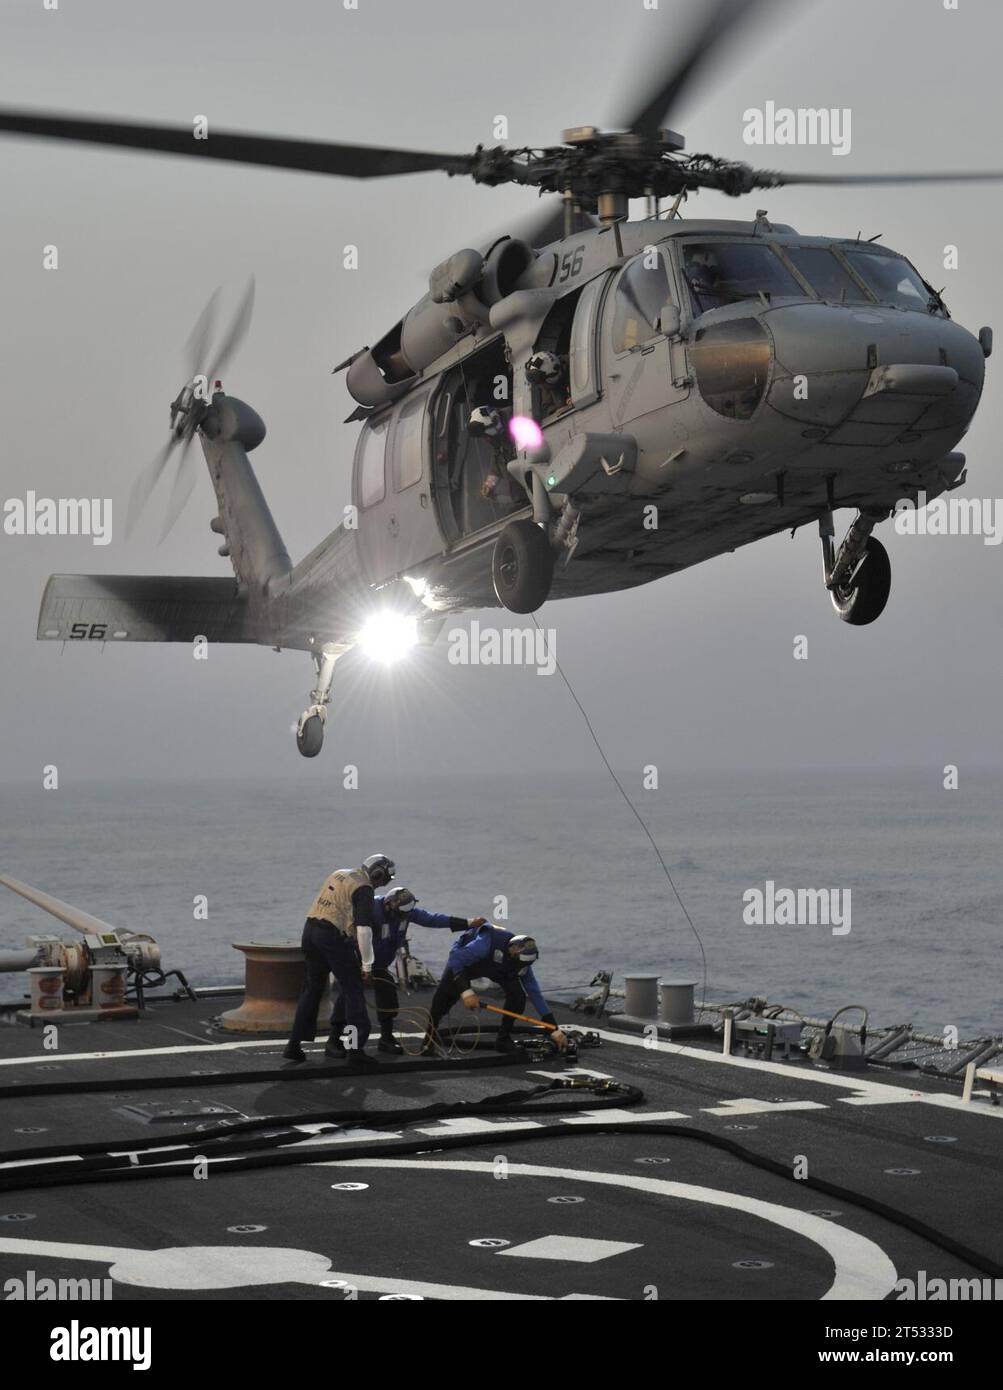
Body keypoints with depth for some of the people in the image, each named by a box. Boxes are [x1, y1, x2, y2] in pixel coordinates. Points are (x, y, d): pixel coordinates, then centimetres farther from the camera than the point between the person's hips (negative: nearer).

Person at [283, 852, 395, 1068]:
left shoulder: (339, 874, 17)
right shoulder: (364, 889, -9)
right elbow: (364, 929, -15)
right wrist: (366, 963, -10)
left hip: (310, 930, 8)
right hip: (334, 937, -8)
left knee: (312, 989, 18)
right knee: (352, 990, 1)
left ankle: (294, 1044, 19)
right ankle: (355, 1048, -4)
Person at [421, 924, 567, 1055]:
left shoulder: (521, 961, -25)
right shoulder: (487, 942, -44)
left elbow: (535, 994, -18)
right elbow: (456, 959, -44)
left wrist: (555, 1030, -18)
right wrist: (466, 991, -51)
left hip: (497, 966, 4)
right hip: (464, 960, -4)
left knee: (518, 993, -21)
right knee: (445, 994, -26)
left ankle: (504, 1038, -2)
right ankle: (430, 1036, -3)